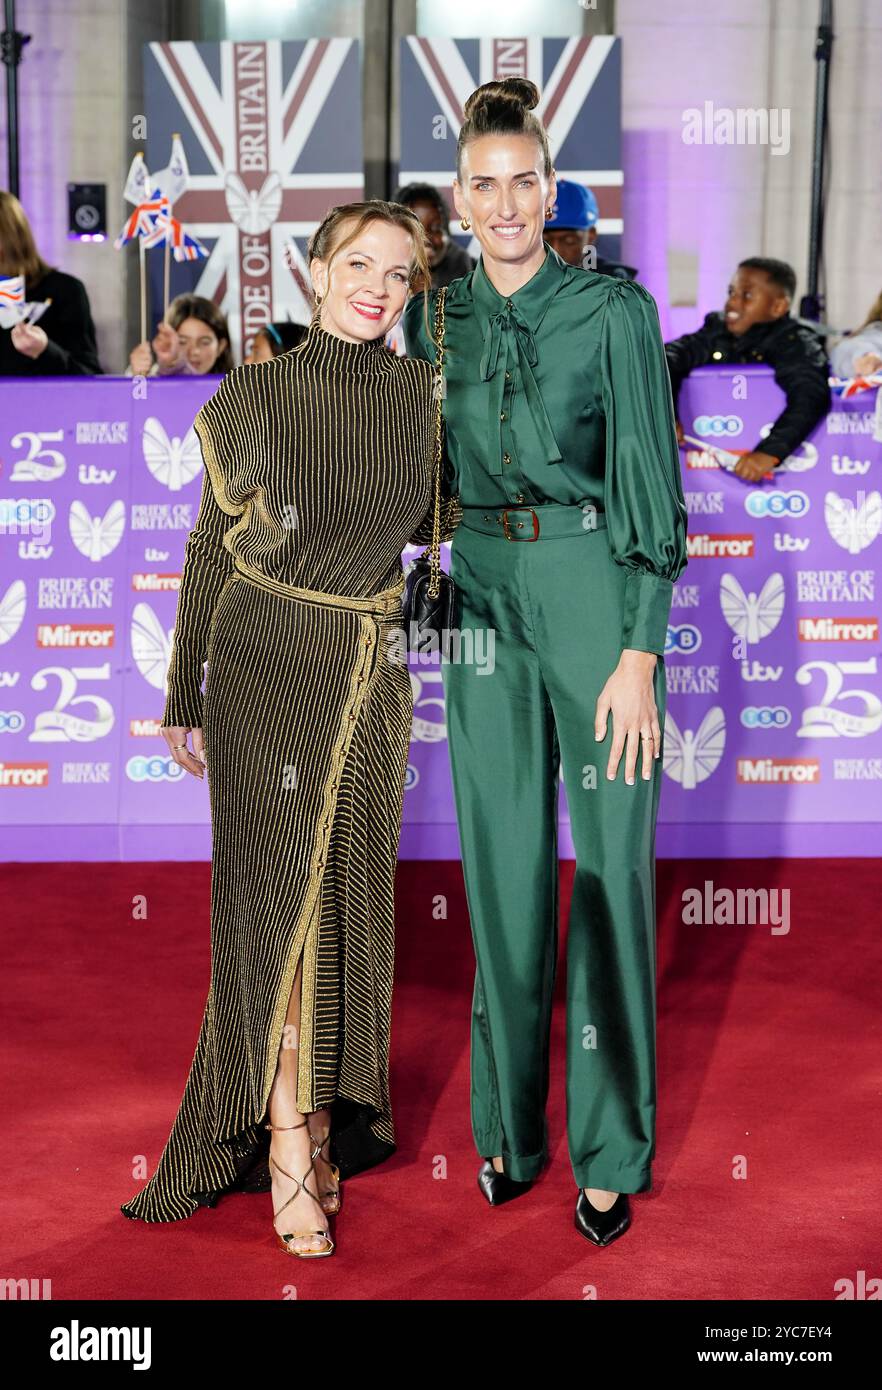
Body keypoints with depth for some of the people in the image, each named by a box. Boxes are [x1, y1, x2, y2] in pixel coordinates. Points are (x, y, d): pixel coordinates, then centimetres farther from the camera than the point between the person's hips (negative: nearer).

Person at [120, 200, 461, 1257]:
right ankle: (290, 1144, 2)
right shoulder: (254, 396, -4)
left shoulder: (424, 394, 4)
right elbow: (210, 548, 1)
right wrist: (183, 699, 2)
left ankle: (324, 1106, 26)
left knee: (346, 890, 9)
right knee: (279, 889, -6)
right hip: (266, 663, -3)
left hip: (373, 673, 3)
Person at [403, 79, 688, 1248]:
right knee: (501, 859, 9)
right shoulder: (436, 316, 7)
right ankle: (508, 1123, 24)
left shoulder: (614, 312, -7)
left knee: (609, 864, 0)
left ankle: (612, 1148, 13)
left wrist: (640, 657, -14)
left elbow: (651, 494, -9)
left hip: (596, 594, -4)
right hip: (482, 597, 4)